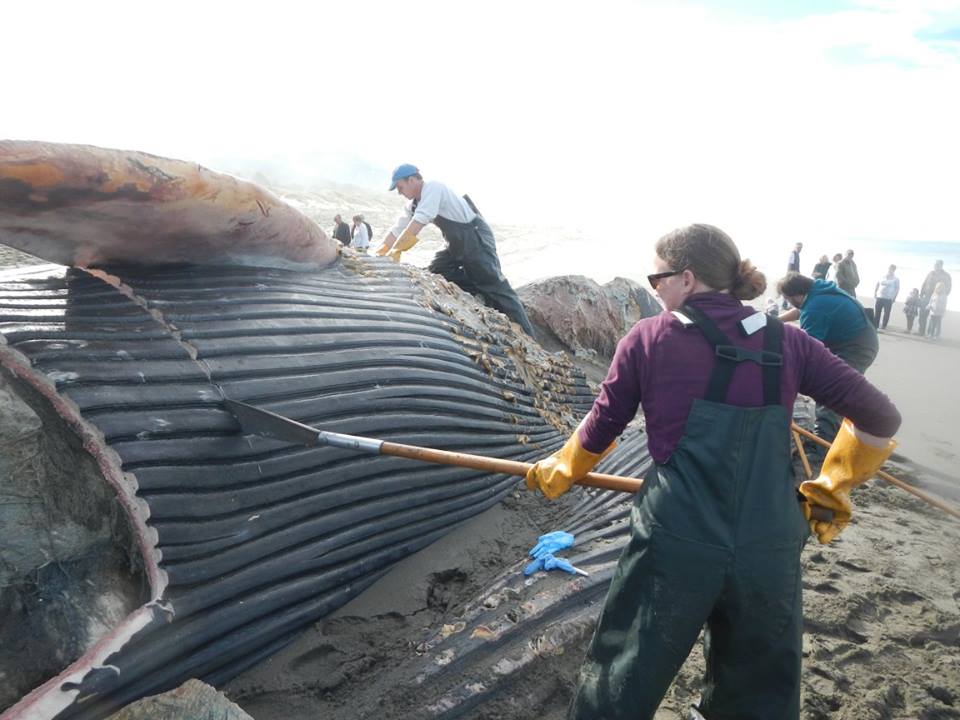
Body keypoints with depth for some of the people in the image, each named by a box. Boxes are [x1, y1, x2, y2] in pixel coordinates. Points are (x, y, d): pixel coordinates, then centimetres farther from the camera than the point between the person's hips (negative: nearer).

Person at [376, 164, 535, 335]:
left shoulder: (432, 187, -18)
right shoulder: (412, 205, 10)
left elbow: (417, 223, -28)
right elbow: (397, 231, 13)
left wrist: (395, 251, -27)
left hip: (476, 237, -10)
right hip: (457, 244, 10)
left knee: (496, 287, -14)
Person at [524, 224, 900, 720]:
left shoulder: (648, 337, 0)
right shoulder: (787, 342, 6)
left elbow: (600, 431, 7)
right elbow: (880, 417, 9)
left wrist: (557, 473, 25)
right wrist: (832, 488, 21)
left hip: (674, 545, -3)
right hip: (771, 553, 4)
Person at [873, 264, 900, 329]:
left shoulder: (896, 279, 5)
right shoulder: (882, 277, 13)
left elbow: (897, 289, 1)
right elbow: (877, 285, 17)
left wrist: (894, 298, -7)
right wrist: (875, 293, 6)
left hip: (888, 299, -3)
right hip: (879, 297, 3)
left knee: (886, 314, -4)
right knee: (876, 313, 1)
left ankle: (883, 326, 0)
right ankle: (874, 326, 5)